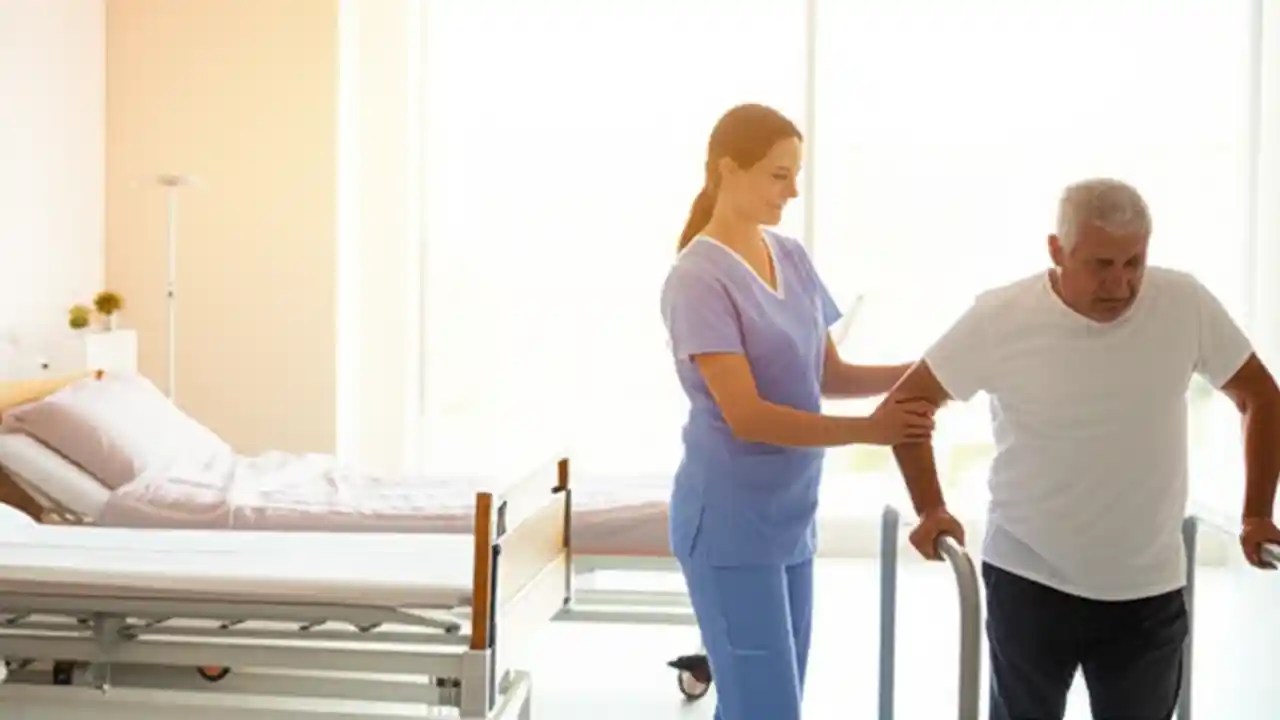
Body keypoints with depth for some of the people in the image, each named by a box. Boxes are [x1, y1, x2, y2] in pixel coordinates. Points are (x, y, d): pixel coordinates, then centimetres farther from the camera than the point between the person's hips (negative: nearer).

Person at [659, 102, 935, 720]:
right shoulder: (699, 278, -16)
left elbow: (829, 375, 11)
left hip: (790, 517, 7)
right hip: (730, 526, -7)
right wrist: (867, 430, -24)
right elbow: (746, 415, -21)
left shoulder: (792, 258, 7)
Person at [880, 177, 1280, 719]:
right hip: (1029, 581, -1)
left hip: (1149, 589, 2)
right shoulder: (1000, 318, -13)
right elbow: (907, 402, -1)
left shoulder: (1186, 304, -9)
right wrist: (930, 510, -6)